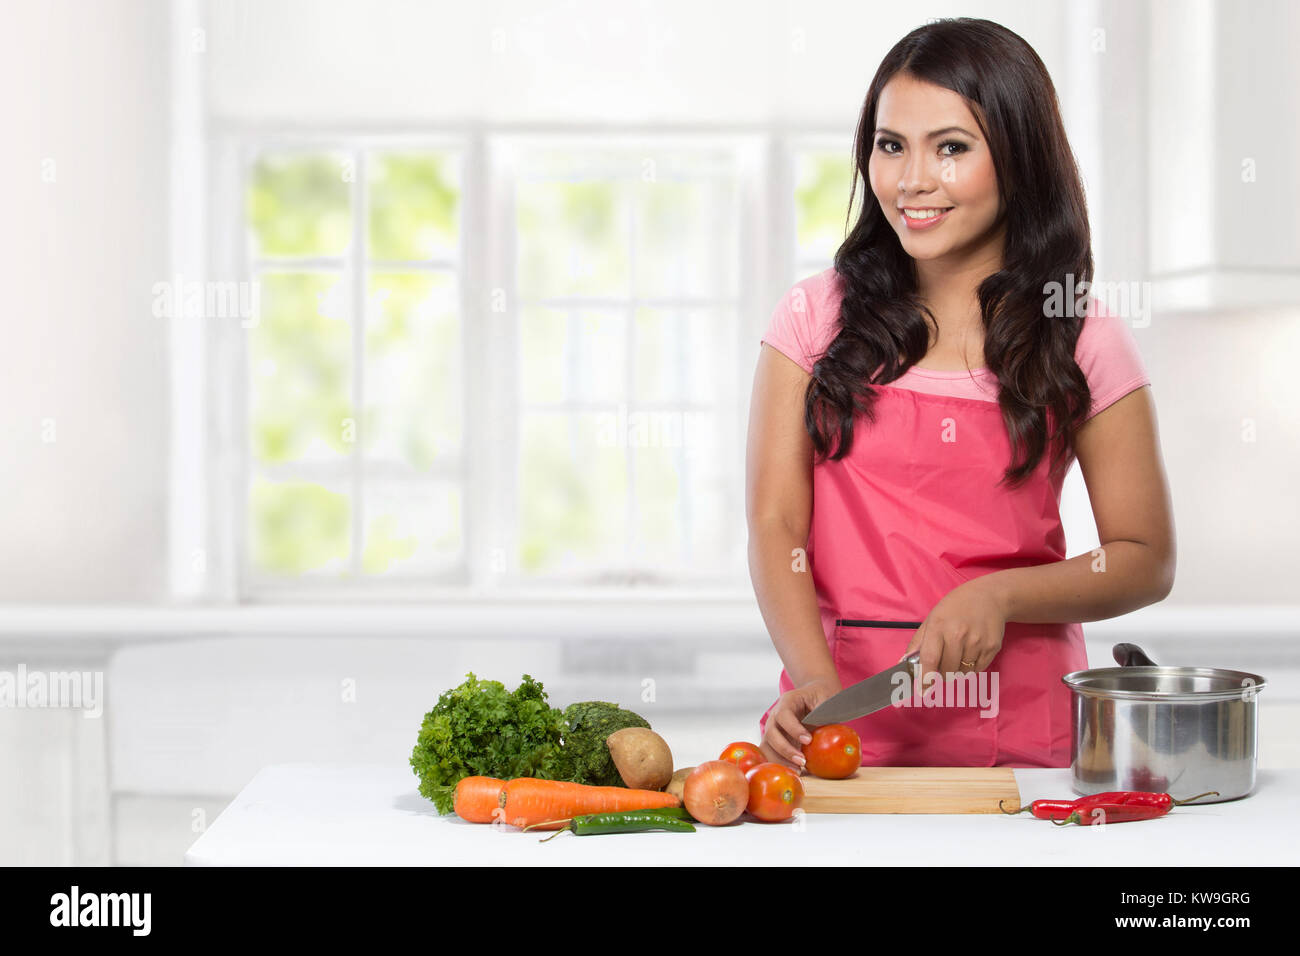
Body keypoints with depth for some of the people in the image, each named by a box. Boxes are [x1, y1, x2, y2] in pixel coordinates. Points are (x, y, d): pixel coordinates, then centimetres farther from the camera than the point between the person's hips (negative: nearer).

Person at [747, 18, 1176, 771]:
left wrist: (1001, 596, -9)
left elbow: (1147, 561, 8)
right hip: (845, 715, 1)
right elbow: (775, 524, 2)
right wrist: (815, 681, -15)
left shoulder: (1086, 344, 5)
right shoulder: (817, 319, 8)